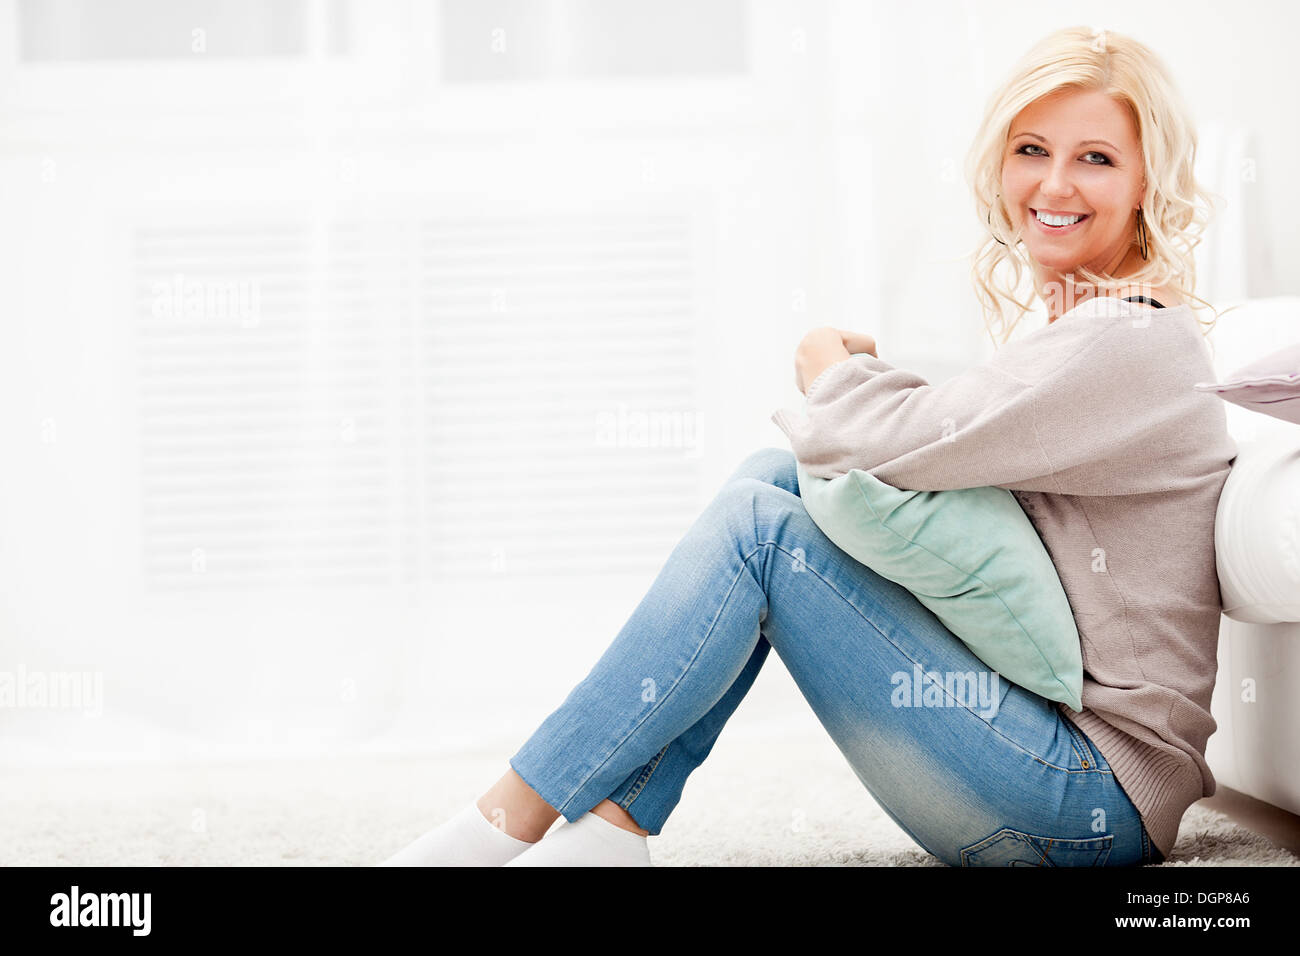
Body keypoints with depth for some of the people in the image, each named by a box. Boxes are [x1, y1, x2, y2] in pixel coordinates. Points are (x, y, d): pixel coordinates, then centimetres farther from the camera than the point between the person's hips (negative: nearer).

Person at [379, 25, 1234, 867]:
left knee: (758, 525, -15)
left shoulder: (1137, 341, -15)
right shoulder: (1067, 332, 16)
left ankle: (511, 820, -10)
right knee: (775, 476, 0)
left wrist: (832, 368, 1)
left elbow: (905, 446, -21)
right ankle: (609, 825, -6)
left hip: (1095, 797, -9)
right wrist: (863, 376, -1)